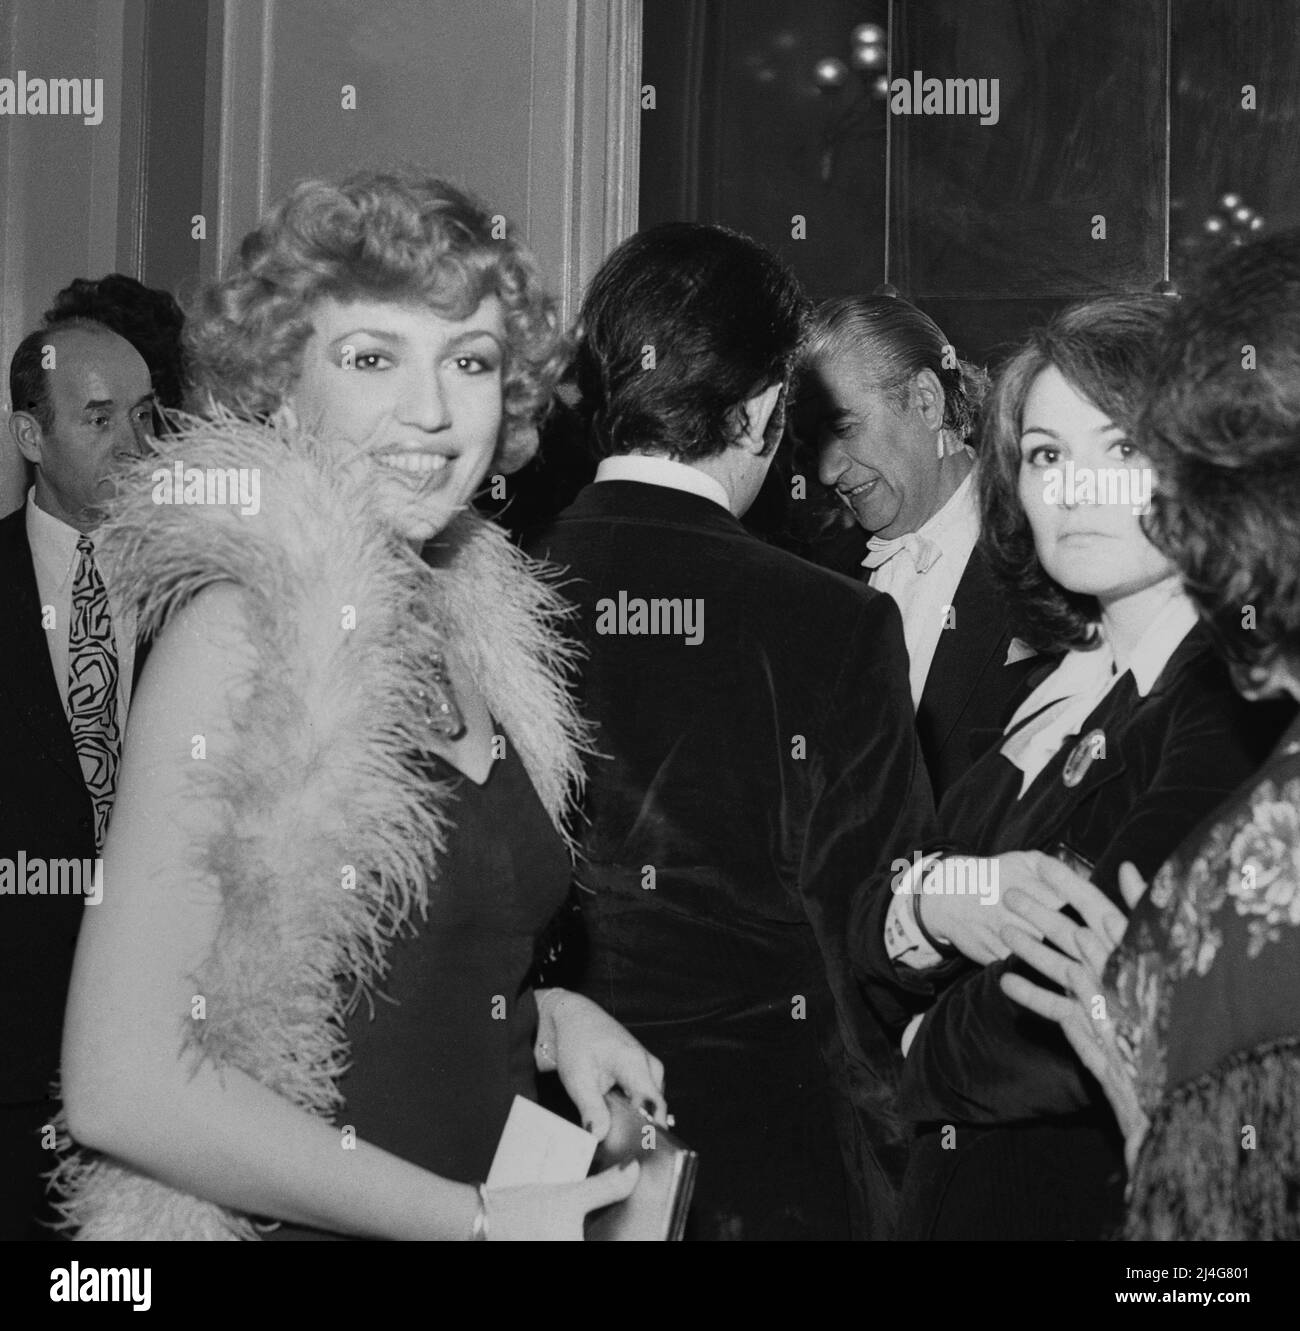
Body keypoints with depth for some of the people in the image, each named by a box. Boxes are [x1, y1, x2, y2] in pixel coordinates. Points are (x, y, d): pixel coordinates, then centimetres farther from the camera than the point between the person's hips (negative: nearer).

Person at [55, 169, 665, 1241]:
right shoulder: (240, 628, -17)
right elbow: (124, 1083, -23)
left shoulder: (472, 626, 3)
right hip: (291, 1225, -7)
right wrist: (477, 1218, -19)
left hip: (500, 1198, 7)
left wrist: (545, 1016, -2)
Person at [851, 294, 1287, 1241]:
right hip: (957, 1192, 7)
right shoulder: (1055, 692, 6)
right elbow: (872, 955, 3)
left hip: (1110, 1199, -7)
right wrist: (931, 902, -19)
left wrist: (935, 1052, -8)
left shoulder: (1240, 700, -18)